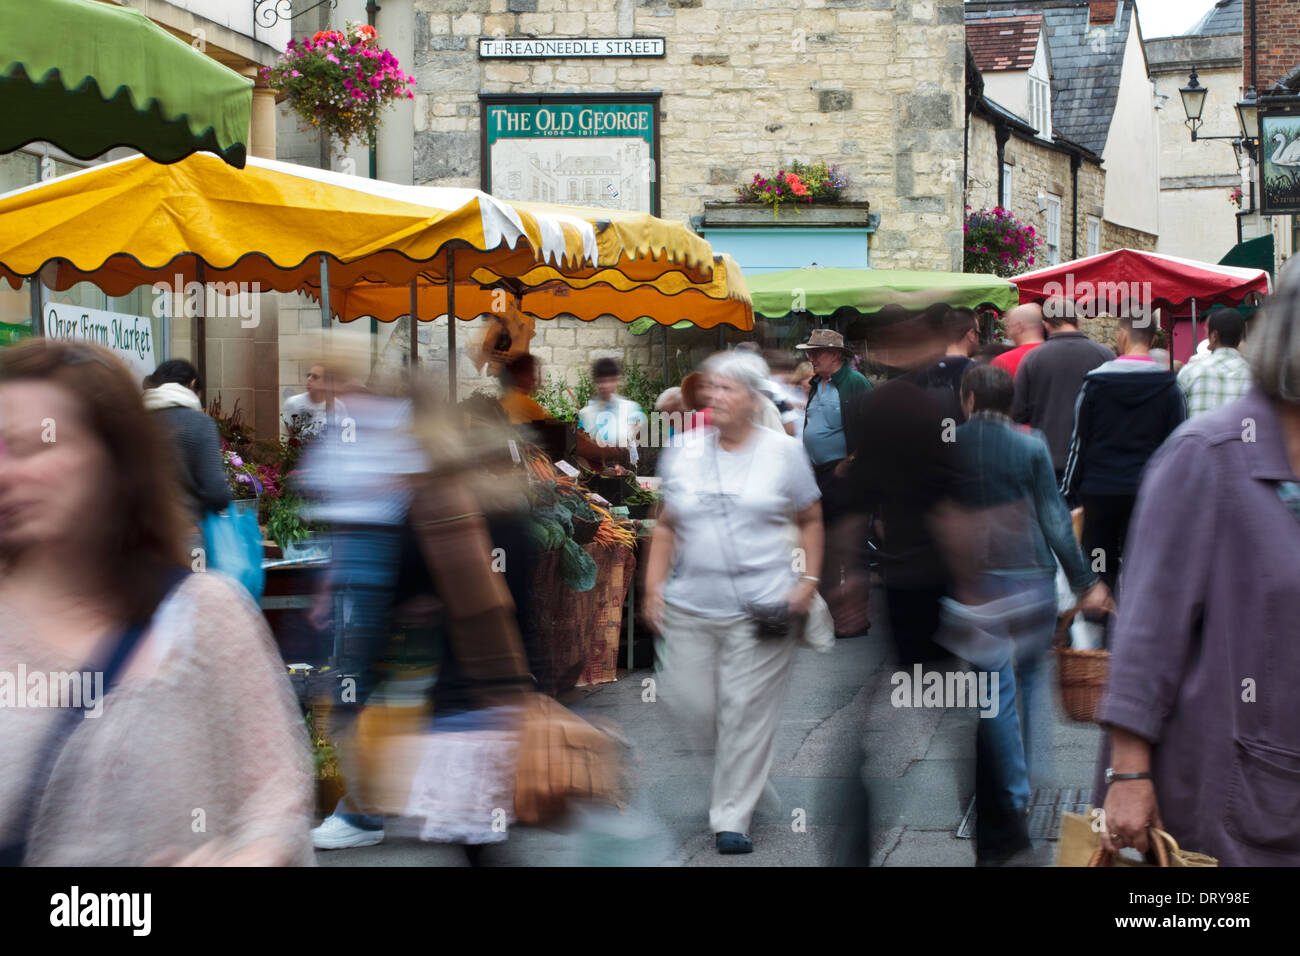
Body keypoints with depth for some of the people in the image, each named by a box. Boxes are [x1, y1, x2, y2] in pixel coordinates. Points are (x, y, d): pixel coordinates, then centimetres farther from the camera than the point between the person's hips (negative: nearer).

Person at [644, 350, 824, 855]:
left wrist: (808, 580, -2)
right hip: (690, 608, 3)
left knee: (746, 713, -2)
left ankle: (732, 818, 9)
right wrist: (654, 588, 5)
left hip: (761, 608, -3)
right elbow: (666, 527, 13)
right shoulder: (683, 455, 7)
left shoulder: (783, 452, 2)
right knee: (688, 705, 4)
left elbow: (810, 520, 8)